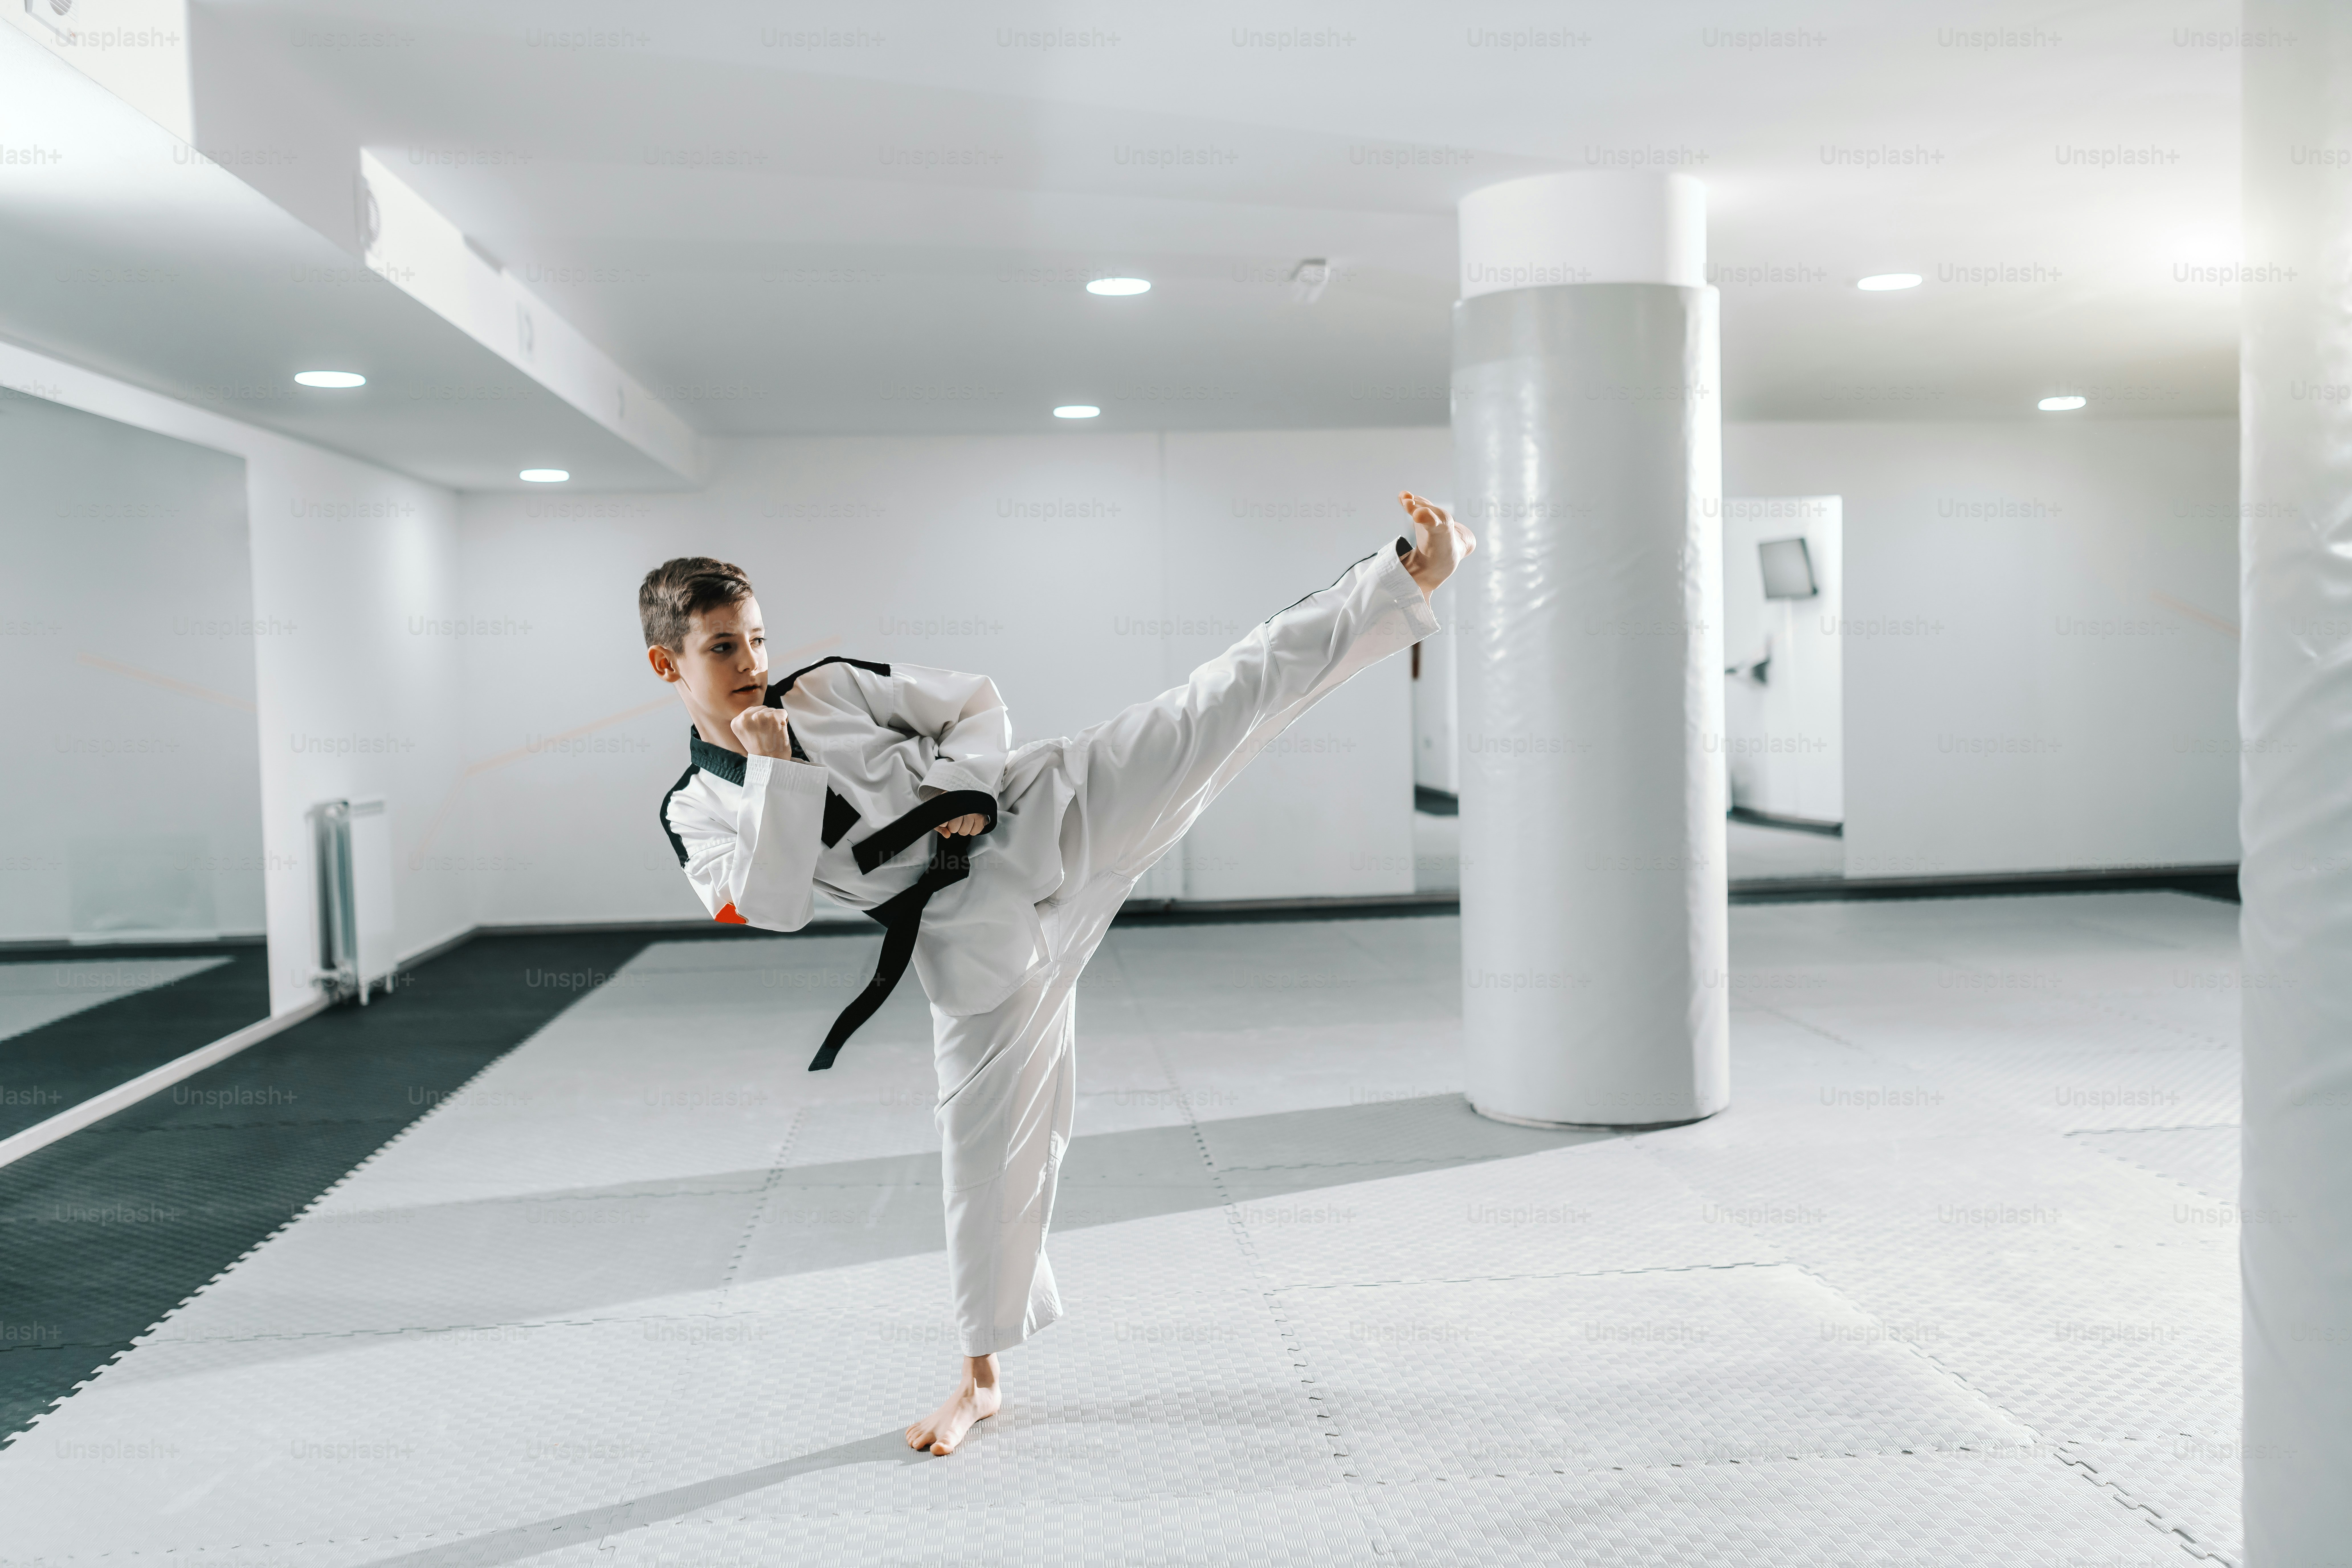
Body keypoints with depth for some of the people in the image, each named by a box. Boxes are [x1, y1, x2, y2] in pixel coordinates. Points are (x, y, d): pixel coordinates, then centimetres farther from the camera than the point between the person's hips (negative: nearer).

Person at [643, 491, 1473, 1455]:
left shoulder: (829, 689, 6)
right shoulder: (696, 816, 5)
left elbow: (977, 703, 10)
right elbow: (774, 907, -11)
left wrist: (962, 784, -8)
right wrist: (775, 769, -15)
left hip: (1043, 817, 1)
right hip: (971, 935, 0)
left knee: (1219, 703, -14)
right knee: (986, 1143, 4)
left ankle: (1411, 578, -13)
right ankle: (981, 1378, 23)